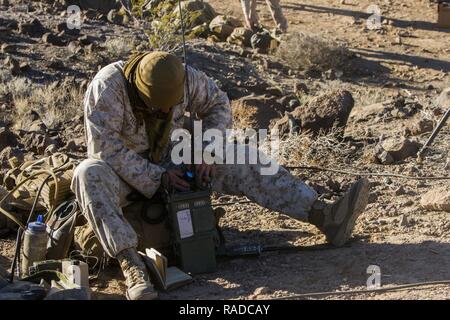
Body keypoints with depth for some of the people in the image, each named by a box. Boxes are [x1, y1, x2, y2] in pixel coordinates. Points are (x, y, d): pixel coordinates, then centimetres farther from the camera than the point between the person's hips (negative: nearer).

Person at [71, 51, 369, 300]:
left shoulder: (184, 77, -16)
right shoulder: (108, 87, -30)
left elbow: (218, 104, -1)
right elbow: (106, 150, -31)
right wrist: (159, 177, -30)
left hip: (166, 159, 4)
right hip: (121, 167, -3)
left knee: (238, 158, -13)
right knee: (90, 176, -39)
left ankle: (324, 215, -23)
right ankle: (132, 266, -50)